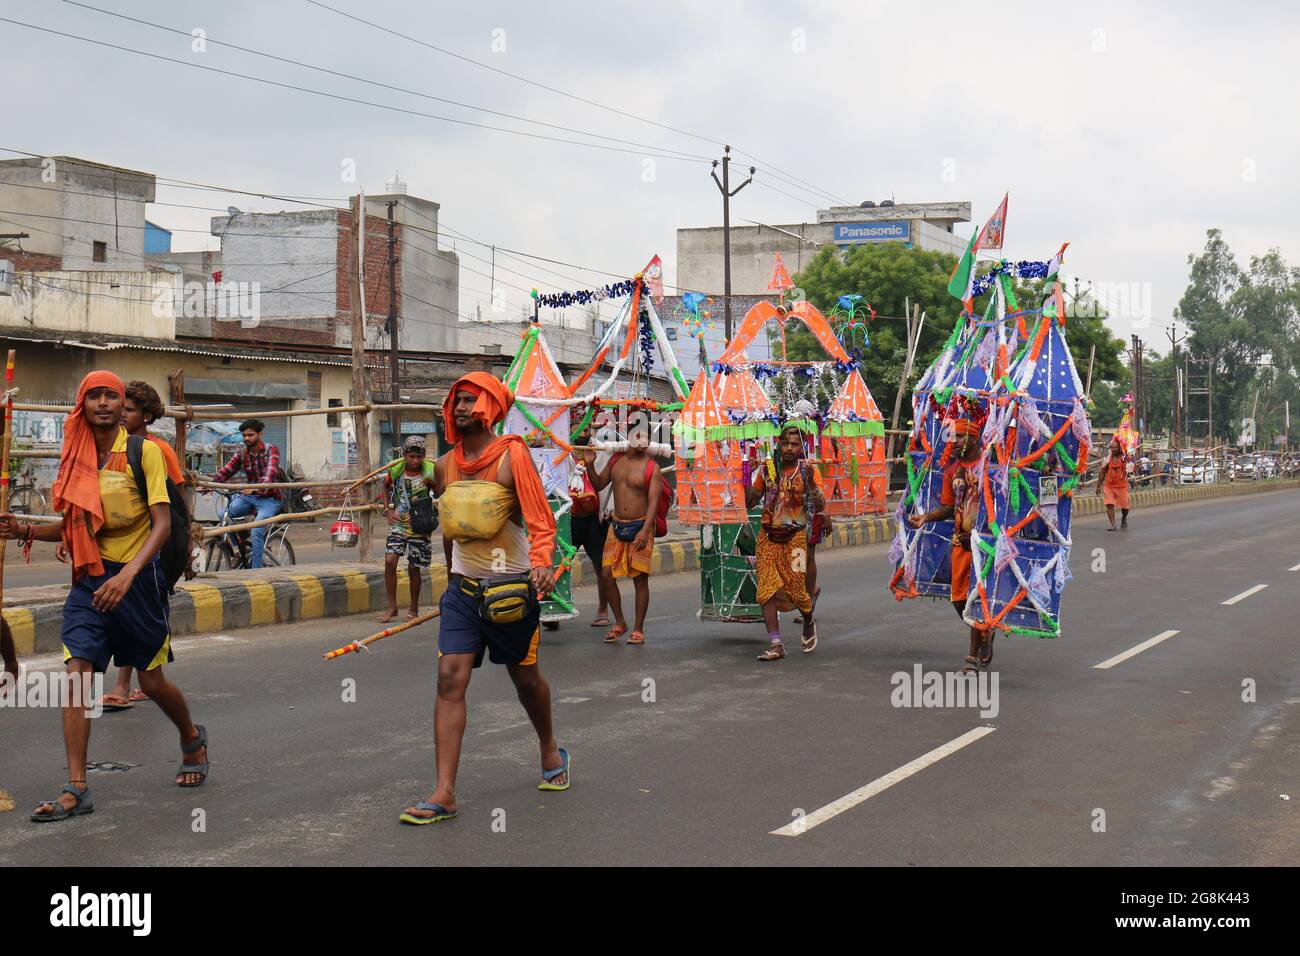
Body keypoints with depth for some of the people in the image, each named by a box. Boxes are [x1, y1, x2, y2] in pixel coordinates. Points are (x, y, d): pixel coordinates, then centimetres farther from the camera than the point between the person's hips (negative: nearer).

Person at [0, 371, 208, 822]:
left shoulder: (143, 452, -8)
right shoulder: (78, 457, 7)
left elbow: (162, 523, -15)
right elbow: (73, 527, 17)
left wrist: (126, 575, -28)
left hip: (136, 577, -4)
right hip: (88, 580, 4)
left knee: (152, 681, 8)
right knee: (76, 675, -10)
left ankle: (193, 739, 38)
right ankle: (76, 789, -8)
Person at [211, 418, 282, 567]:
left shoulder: (271, 450, -9)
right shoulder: (242, 454, 6)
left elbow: (270, 473, -26)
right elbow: (225, 472, -3)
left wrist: (256, 488, -45)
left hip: (268, 499, -5)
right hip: (249, 497, 5)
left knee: (256, 532, -24)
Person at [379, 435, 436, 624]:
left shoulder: (430, 472, -11)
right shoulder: (395, 470, -5)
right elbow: (386, 486, 16)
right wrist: (389, 510, 7)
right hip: (398, 523, 2)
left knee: (414, 568, 3)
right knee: (390, 560, -11)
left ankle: (414, 609, 21)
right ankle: (392, 606, 1)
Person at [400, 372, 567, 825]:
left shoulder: (511, 455, -10)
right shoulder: (445, 467, 7)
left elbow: (540, 516, -18)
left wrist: (543, 562, -35)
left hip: (510, 586, -4)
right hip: (463, 588, 4)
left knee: (525, 677, 12)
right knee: (450, 679, -10)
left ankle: (551, 753, 40)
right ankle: (444, 793, -13)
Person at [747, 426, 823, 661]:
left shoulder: (809, 470, -1)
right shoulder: (767, 470, 6)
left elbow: (820, 506, -9)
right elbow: (750, 502, 10)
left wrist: (810, 483, -24)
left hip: (795, 536, -2)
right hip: (768, 536, 3)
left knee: (796, 588, -3)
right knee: (767, 589, -6)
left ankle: (809, 625, 30)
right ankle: (775, 644, -2)